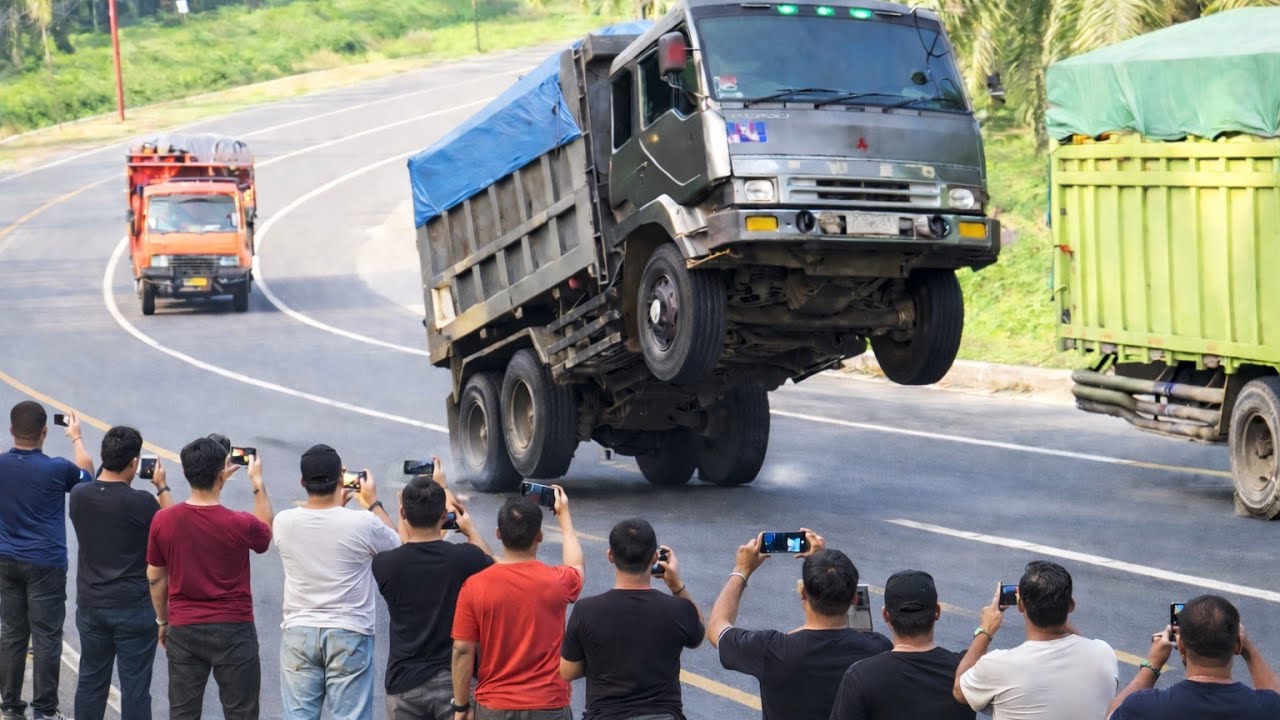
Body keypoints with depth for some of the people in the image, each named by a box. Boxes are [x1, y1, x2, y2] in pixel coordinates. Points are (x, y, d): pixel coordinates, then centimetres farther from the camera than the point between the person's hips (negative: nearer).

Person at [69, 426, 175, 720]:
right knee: (135, 686, 3)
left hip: (90, 605, 5)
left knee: (91, 680, 16)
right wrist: (162, 488, 3)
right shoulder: (141, 503, -19)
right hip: (134, 607, -5)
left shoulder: (79, 496, -5)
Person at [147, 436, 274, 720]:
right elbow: (267, 534, 9)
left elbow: (155, 577, 6)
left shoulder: (162, 521, -7)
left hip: (183, 630, 3)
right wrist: (258, 483, 15)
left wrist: (163, 621, 21)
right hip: (233, 631, -3)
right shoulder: (240, 524, -16)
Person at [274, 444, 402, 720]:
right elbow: (397, 543, 6)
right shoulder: (362, 523, -15)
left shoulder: (284, 522, -6)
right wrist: (373, 503, 13)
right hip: (349, 635, -3)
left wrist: (336, 505, 19)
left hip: (299, 633, 3)